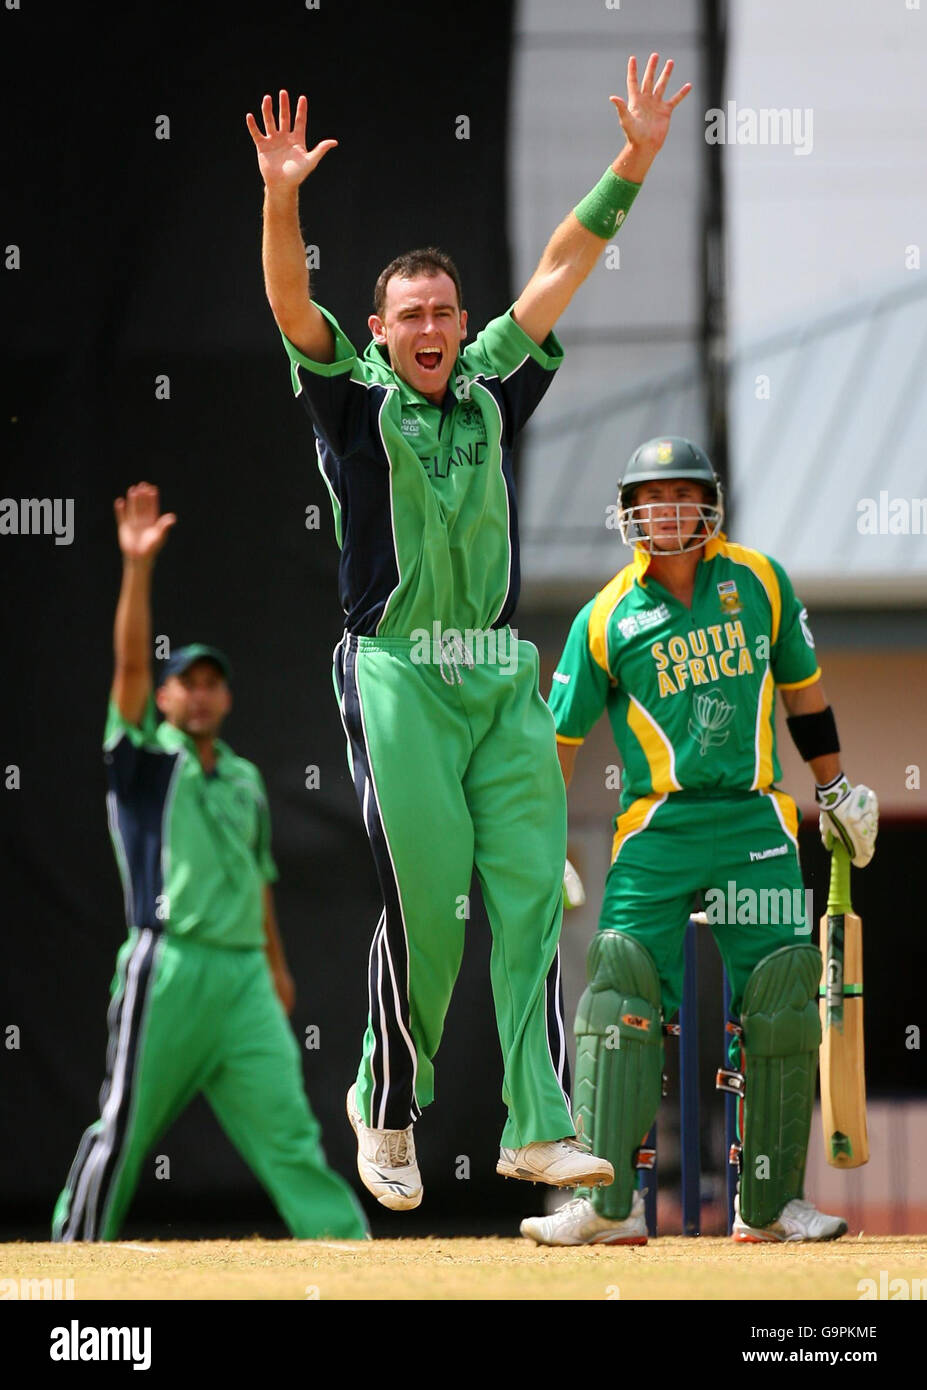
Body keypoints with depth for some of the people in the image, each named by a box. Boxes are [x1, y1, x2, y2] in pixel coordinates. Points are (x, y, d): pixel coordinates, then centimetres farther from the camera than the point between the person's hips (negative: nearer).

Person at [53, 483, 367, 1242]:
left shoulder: (245, 780, 18)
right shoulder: (145, 758, 2)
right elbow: (130, 662, -11)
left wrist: (277, 965, 25)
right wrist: (138, 566, -21)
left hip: (243, 977, 4)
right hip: (167, 971, -4)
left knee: (288, 1126, -1)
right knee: (122, 1131, -1)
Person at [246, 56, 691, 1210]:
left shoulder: (492, 391, 14)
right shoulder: (354, 400, 4)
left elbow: (560, 271, 13)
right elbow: (292, 305, -12)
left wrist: (636, 158, 7)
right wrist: (281, 202, -28)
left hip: (503, 679, 4)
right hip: (399, 673, -4)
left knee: (529, 893, -4)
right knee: (426, 902, -6)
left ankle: (539, 1127, -7)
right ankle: (388, 1108, 12)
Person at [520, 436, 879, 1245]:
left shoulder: (759, 583, 5)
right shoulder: (606, 619, 0)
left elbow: (802, 689, 17)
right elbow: (560, 737, 4)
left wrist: (838, 790, 21)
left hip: (756, 821, 1)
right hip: (656, 828, -1)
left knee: (782, 1003, -2)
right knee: (620, 994, -12)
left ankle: (771, 1205, 8)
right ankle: (608, 1204, -11)